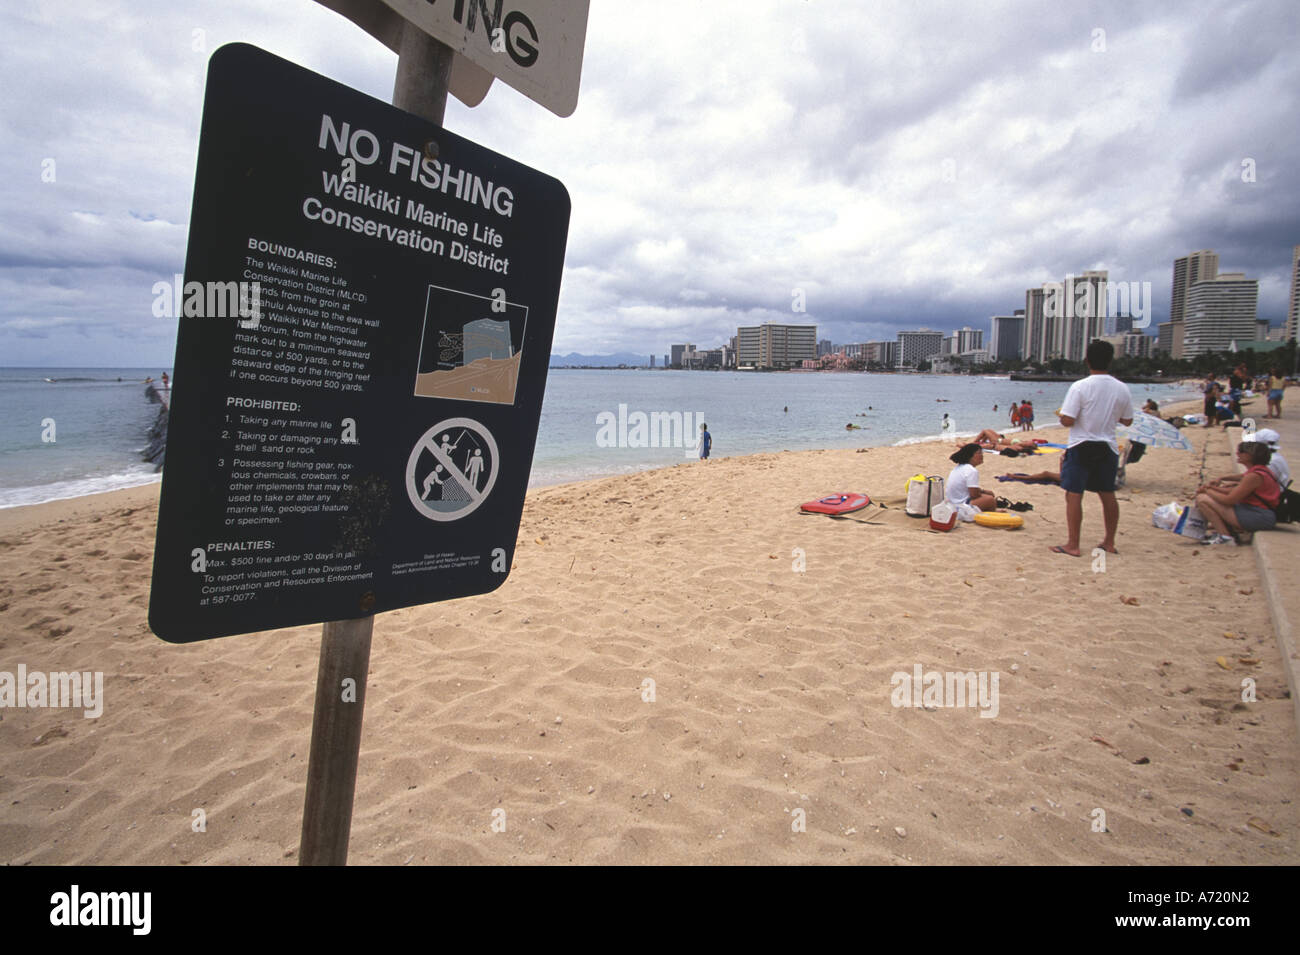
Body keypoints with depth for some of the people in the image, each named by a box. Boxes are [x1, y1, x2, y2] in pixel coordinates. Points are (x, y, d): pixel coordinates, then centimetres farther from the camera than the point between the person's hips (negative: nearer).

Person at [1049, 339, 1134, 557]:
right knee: (1107, 494, 15)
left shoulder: (1079, 387, -14)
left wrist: (1061, 415, 4)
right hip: (1108, 447, 5)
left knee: (1074, 495, -1)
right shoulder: (1122, 388, 1)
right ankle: (1109, 542, 25)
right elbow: (1127, 420, 11)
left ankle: (1072, 545, 0)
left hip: (1081, 447, -5)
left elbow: (1067, 421, -18)